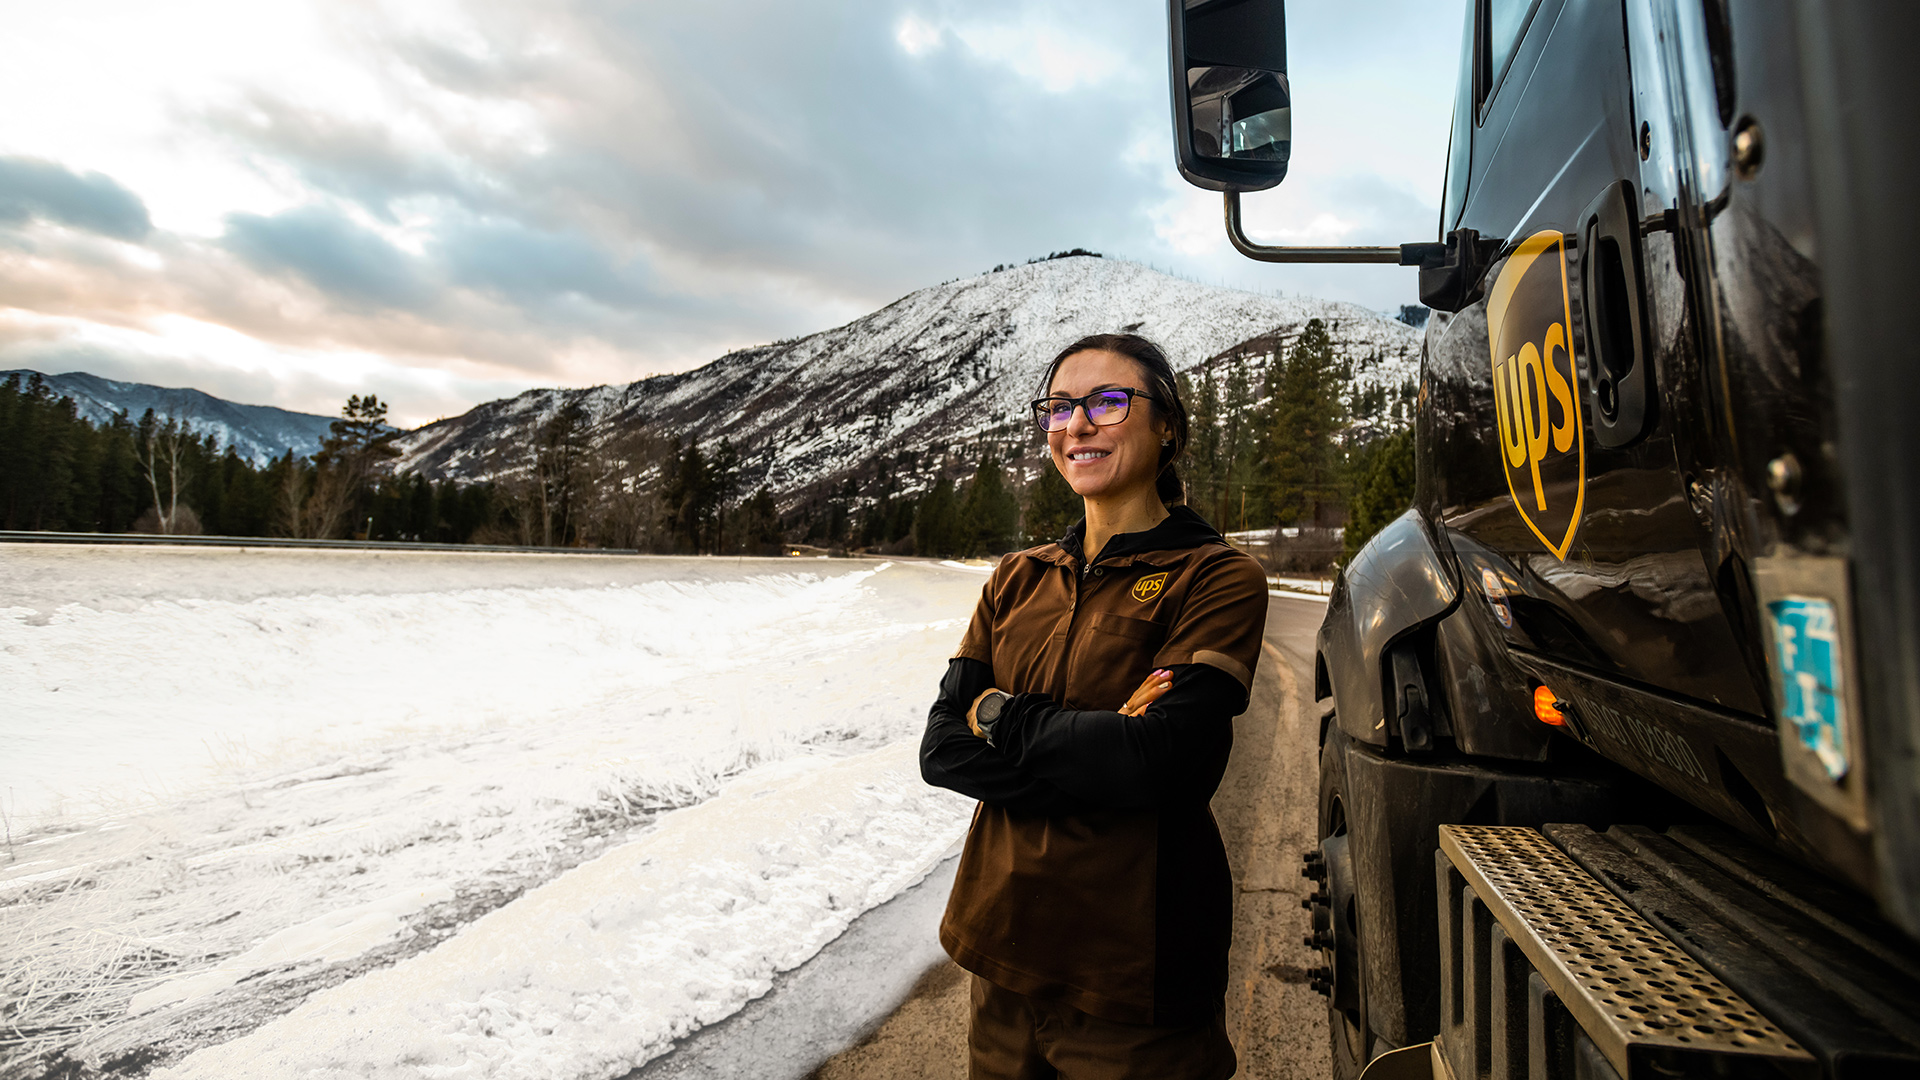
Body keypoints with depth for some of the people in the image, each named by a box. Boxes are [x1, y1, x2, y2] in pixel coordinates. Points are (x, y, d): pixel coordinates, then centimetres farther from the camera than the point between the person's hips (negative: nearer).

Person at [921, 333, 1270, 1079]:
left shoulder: (1217, 579, -10)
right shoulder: (1017, 581, 6)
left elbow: (1162, 761, -23)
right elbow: (942, 747, -3)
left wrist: (1000, 716, -12)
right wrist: (1099, 750, -16)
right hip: (1005, 946, 5)